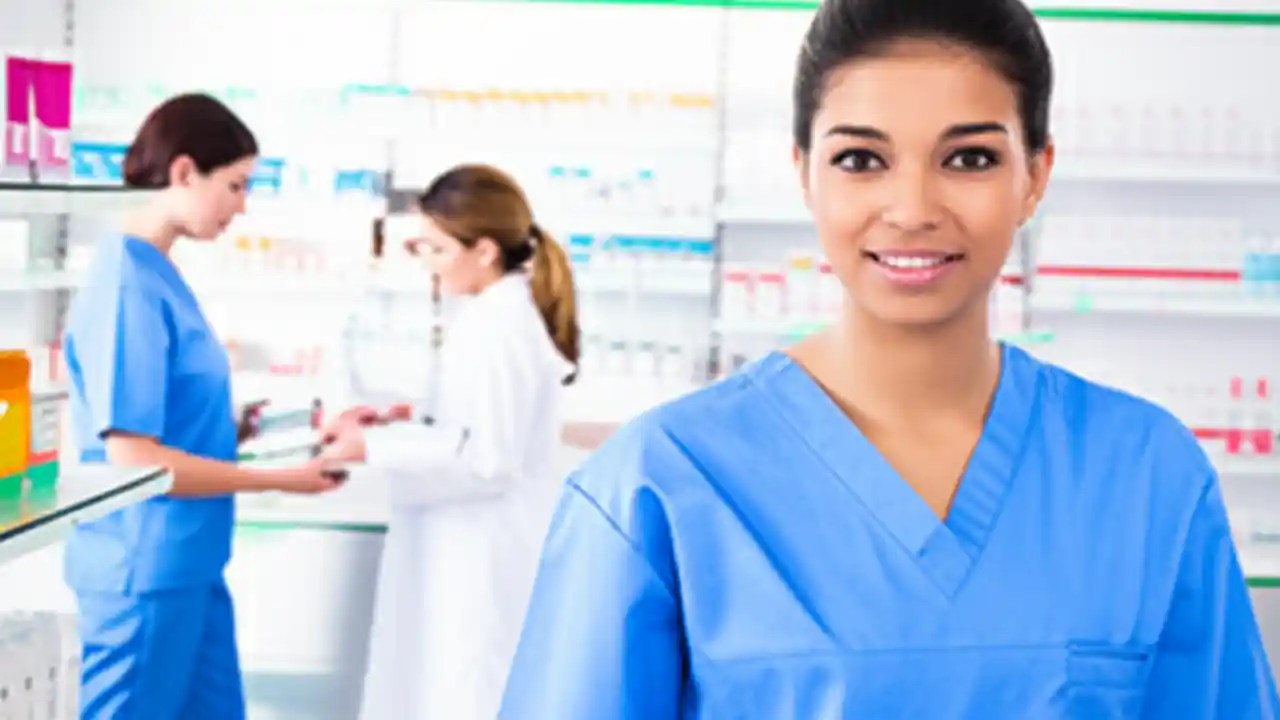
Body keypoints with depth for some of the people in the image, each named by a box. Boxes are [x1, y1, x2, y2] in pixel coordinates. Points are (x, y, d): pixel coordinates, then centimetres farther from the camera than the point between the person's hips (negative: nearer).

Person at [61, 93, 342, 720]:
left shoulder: (158, 274, 7)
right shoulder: (129, 284, -19)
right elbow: (134, 458, -21)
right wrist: (280, 479, -14)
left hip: (187, 564, 9)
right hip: (144, 571, -9)